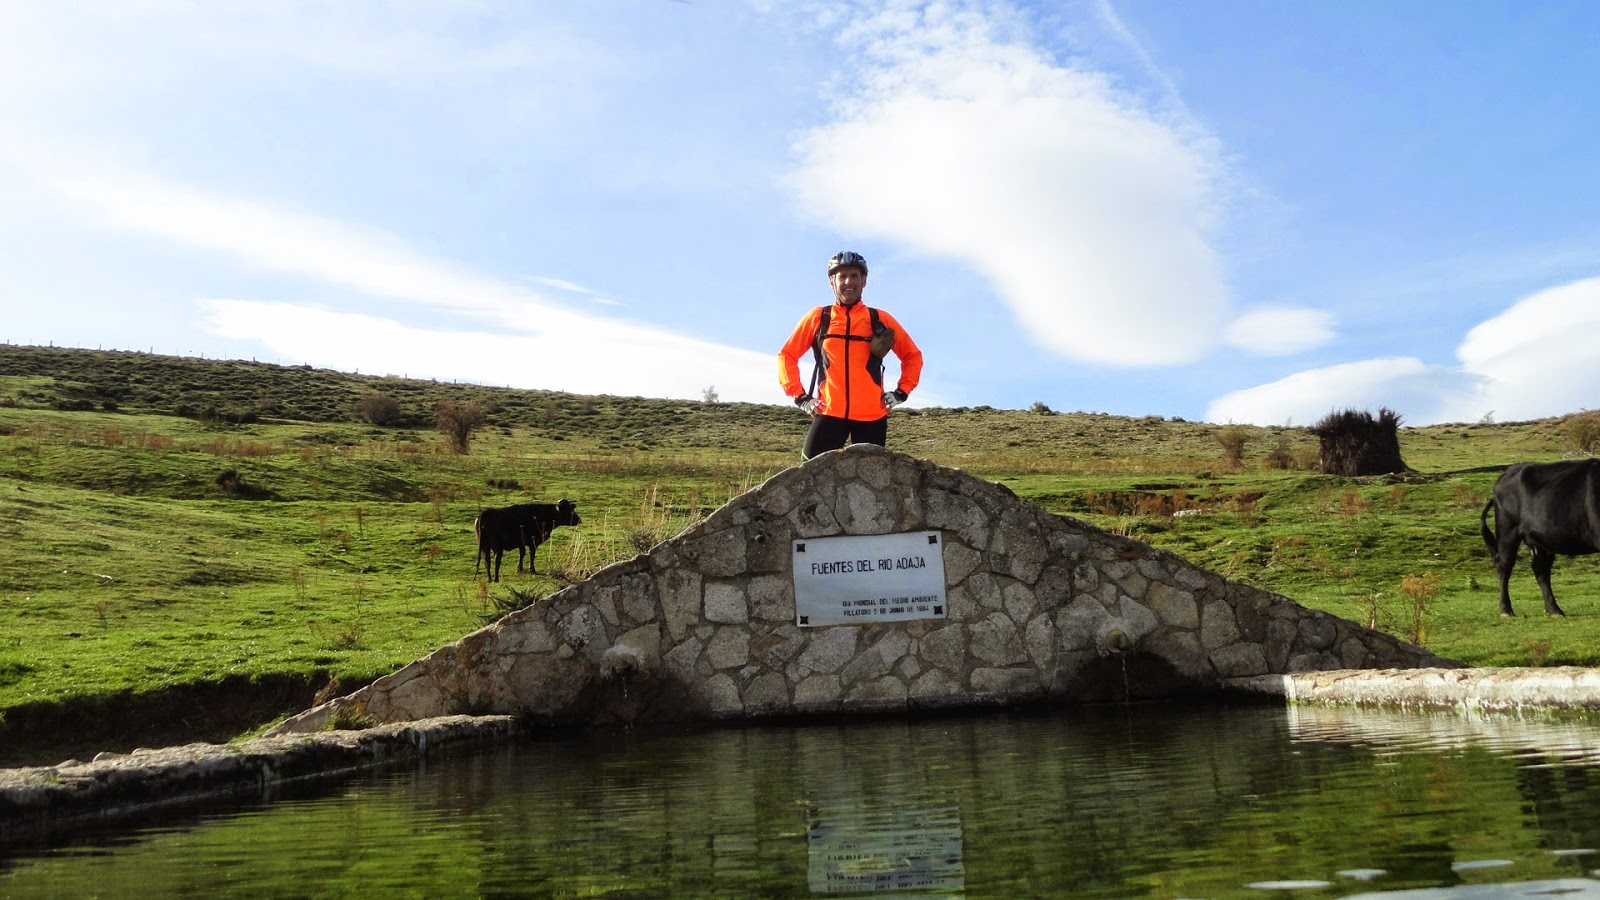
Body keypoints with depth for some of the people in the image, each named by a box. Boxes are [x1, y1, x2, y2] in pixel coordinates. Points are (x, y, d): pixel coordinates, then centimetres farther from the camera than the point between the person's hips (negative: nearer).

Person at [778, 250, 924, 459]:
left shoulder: (880, 319, 7)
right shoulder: (817, 318, 6)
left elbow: (913, 355, 16)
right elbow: (787, 355, 12)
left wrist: (902, 392, 5)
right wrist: (799, 396, 4)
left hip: (871, 416, 1)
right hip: (829, 414, 0)